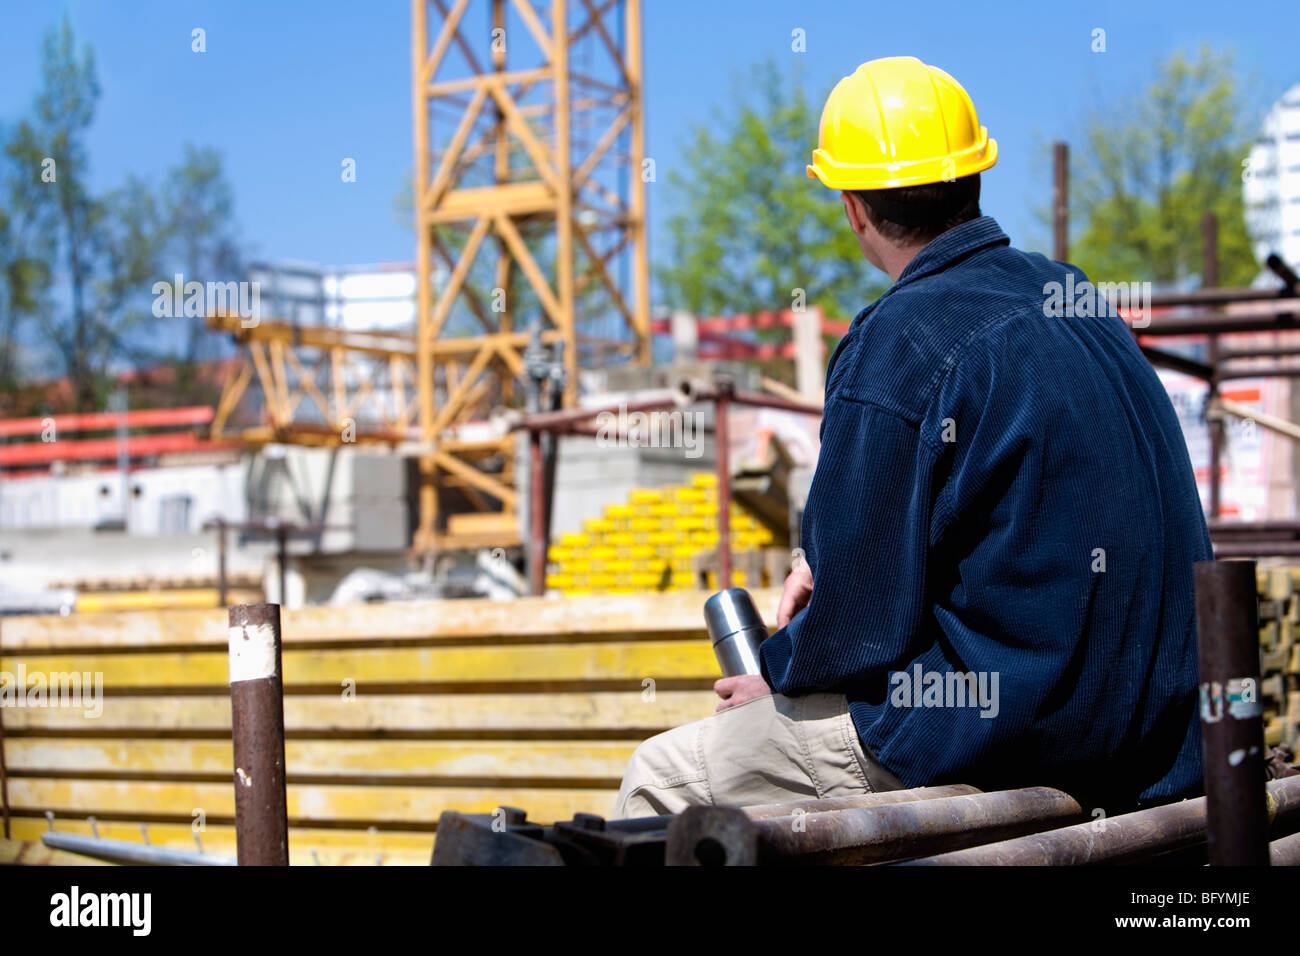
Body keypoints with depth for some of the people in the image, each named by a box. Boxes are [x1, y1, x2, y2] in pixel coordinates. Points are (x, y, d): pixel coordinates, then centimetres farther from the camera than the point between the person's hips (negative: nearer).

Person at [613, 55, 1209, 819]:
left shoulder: (898, 348, -19)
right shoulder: (1075, 299, 7)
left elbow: (862, 626, -17)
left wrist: (778, 674, 4)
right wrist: (834, 561, 18)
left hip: (1006, 740, -9)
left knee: (662, 782, 3)